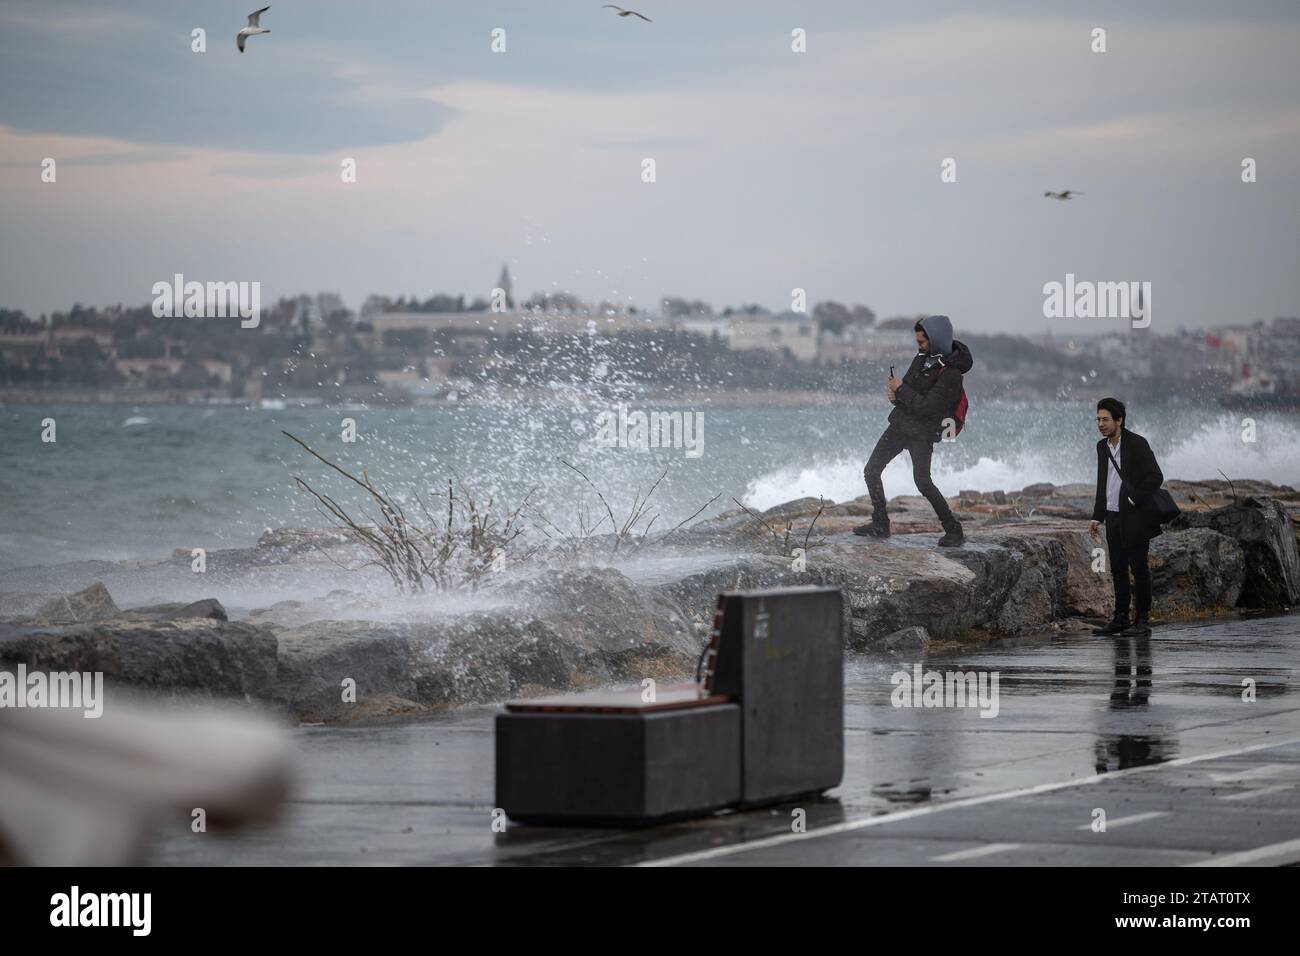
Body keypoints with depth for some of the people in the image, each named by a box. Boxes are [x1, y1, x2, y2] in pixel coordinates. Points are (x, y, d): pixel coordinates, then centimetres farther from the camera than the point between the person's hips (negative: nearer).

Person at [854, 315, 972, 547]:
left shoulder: (950, 373, -22)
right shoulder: (923, 358, 5)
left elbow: (927, 408, -25)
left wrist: (901, 390, -17)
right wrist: (896, 394, -4)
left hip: (922, 433, -8)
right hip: (900, 423, 8)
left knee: (922, 482, -16)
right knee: (871, 471, 7)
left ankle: (953, 530, -4)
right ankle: (880, 525, 17)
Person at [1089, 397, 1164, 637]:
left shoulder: (1137, 444, -10)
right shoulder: (1102, 446, 13)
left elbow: (1155, 477, -15)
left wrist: (1134, 500, -13)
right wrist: (1097, 516, 15)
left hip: (1134, 516, -7)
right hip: (1113, 517, 7)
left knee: (1138, 568, -4)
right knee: (1118, 570, 9)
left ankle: (1142, 620, 0)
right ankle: (1120, 619, 14)